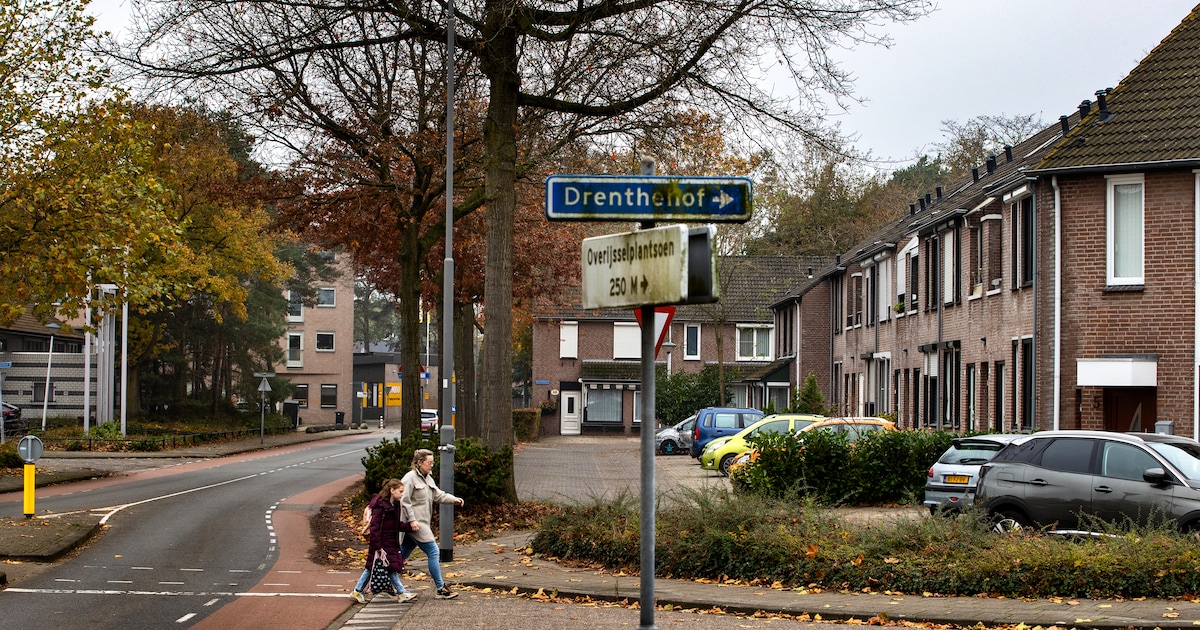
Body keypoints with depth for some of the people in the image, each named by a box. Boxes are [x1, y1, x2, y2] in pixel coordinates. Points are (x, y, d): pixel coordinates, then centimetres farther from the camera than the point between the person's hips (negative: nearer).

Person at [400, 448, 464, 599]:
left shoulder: (428, 479, 17)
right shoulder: (410, 478, -12)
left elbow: (438, 495, 17)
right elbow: (404, 501, -14)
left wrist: (453, 499, 1)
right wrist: (412, 520, -18)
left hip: (422, 523, 10)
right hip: (415, 523, -10)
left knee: (403, 553, 14)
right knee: (433, 552, -9)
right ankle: (441, 589, -5)